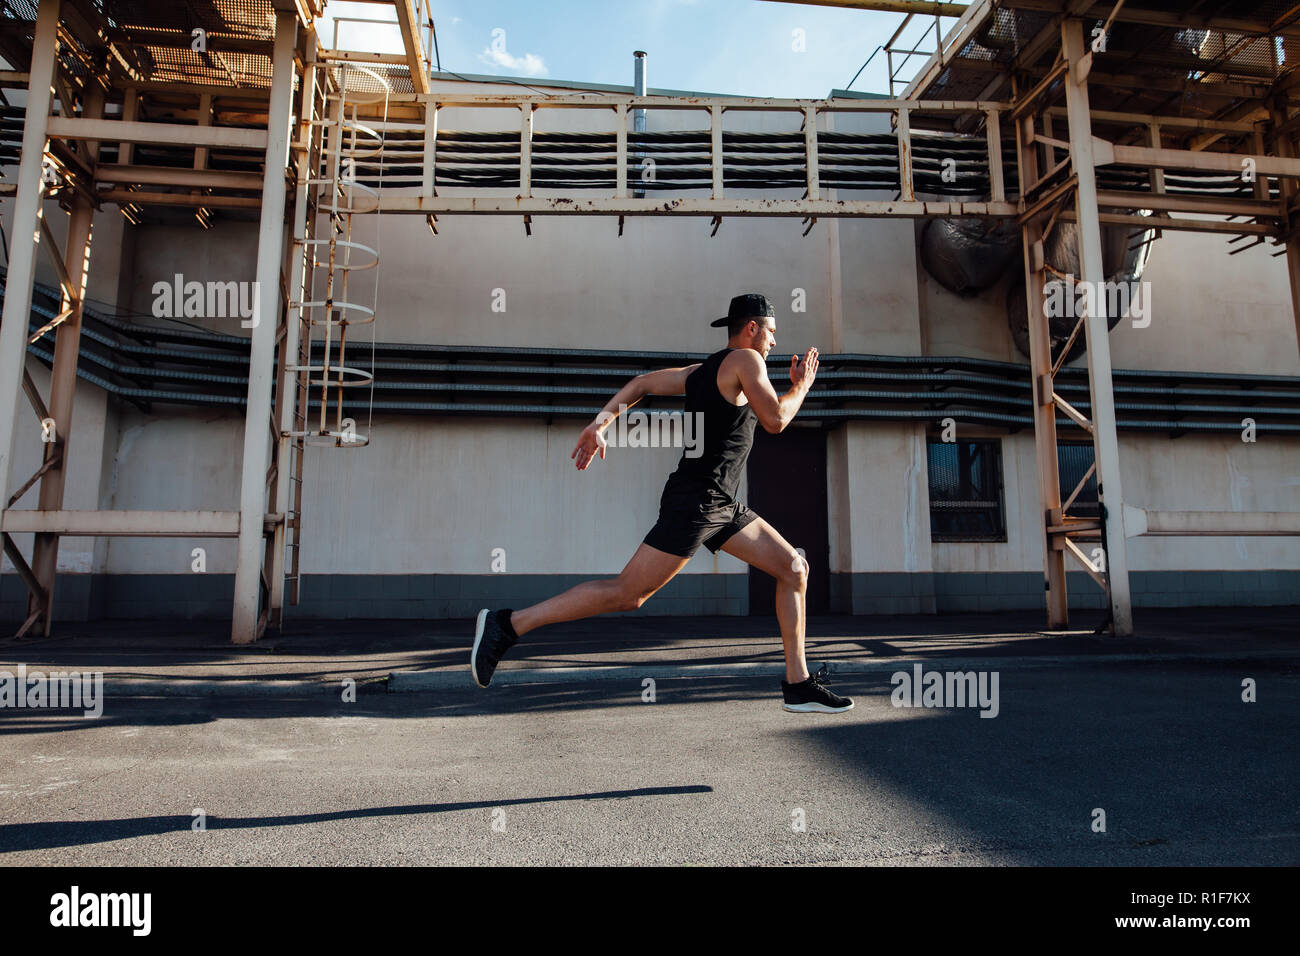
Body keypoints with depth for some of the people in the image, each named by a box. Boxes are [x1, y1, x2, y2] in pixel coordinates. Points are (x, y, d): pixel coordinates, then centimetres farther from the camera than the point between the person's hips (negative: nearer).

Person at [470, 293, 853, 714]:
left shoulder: (702, 371, 19)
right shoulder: (745, 360, -6)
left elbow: (642, 383, 17)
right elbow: (775, 420, -12)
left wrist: (601, 422, 9)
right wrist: (802, 384, 5)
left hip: (721, 507, 10)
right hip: (695, 501, -10)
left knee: (794, 568, 8)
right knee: (627, 593, -8)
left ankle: (798, 686, 11)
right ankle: (507, 624, -1)